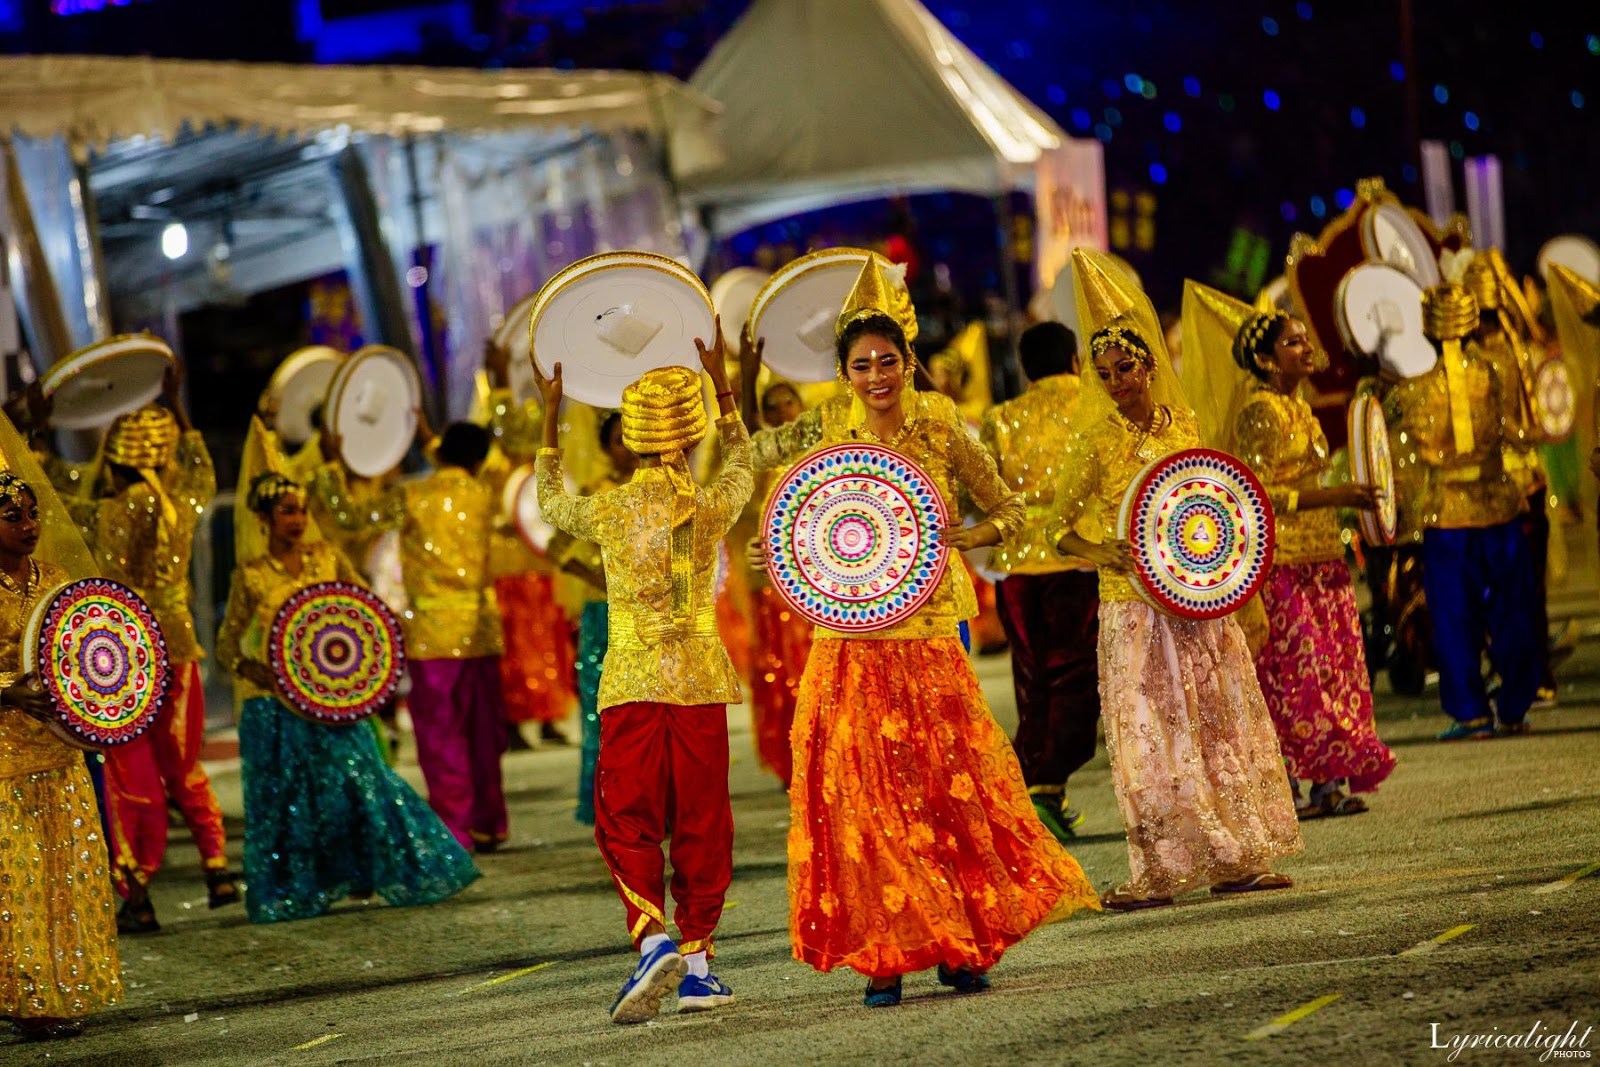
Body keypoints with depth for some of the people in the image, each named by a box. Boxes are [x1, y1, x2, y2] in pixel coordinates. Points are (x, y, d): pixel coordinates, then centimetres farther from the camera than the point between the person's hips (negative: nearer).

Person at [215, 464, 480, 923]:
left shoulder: (326, 557, 5)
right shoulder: (251, 572, -2)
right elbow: (227, 645, -1)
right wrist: (257, 672, -19)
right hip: (277, 703, -2)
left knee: (362, 780, -3)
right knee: (283, 798, 2)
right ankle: (290, 894, 14)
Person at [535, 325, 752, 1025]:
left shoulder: (609, 511, -5)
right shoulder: (712, 507, -1)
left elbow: (550, 504, 18)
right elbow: (740, 463, 23)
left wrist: (550, 416, 24)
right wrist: (721, 381, 28)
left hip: (631, 684, -2)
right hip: (700, 682, 2)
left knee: (627, 822, 1)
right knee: (701, 823, 9)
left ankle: (654, 942, -19)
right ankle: (695, 963, 12)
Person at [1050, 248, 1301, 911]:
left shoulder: (1183, 425, 5)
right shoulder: (1097, 442, -7)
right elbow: (1060, 529, -6)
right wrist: (1106, 555, -22)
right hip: (1136, 609, -5)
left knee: (1223, 726, 8)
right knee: (1151, 736, -4)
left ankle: (1235, 861, 17)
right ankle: (1157, 872, 1)